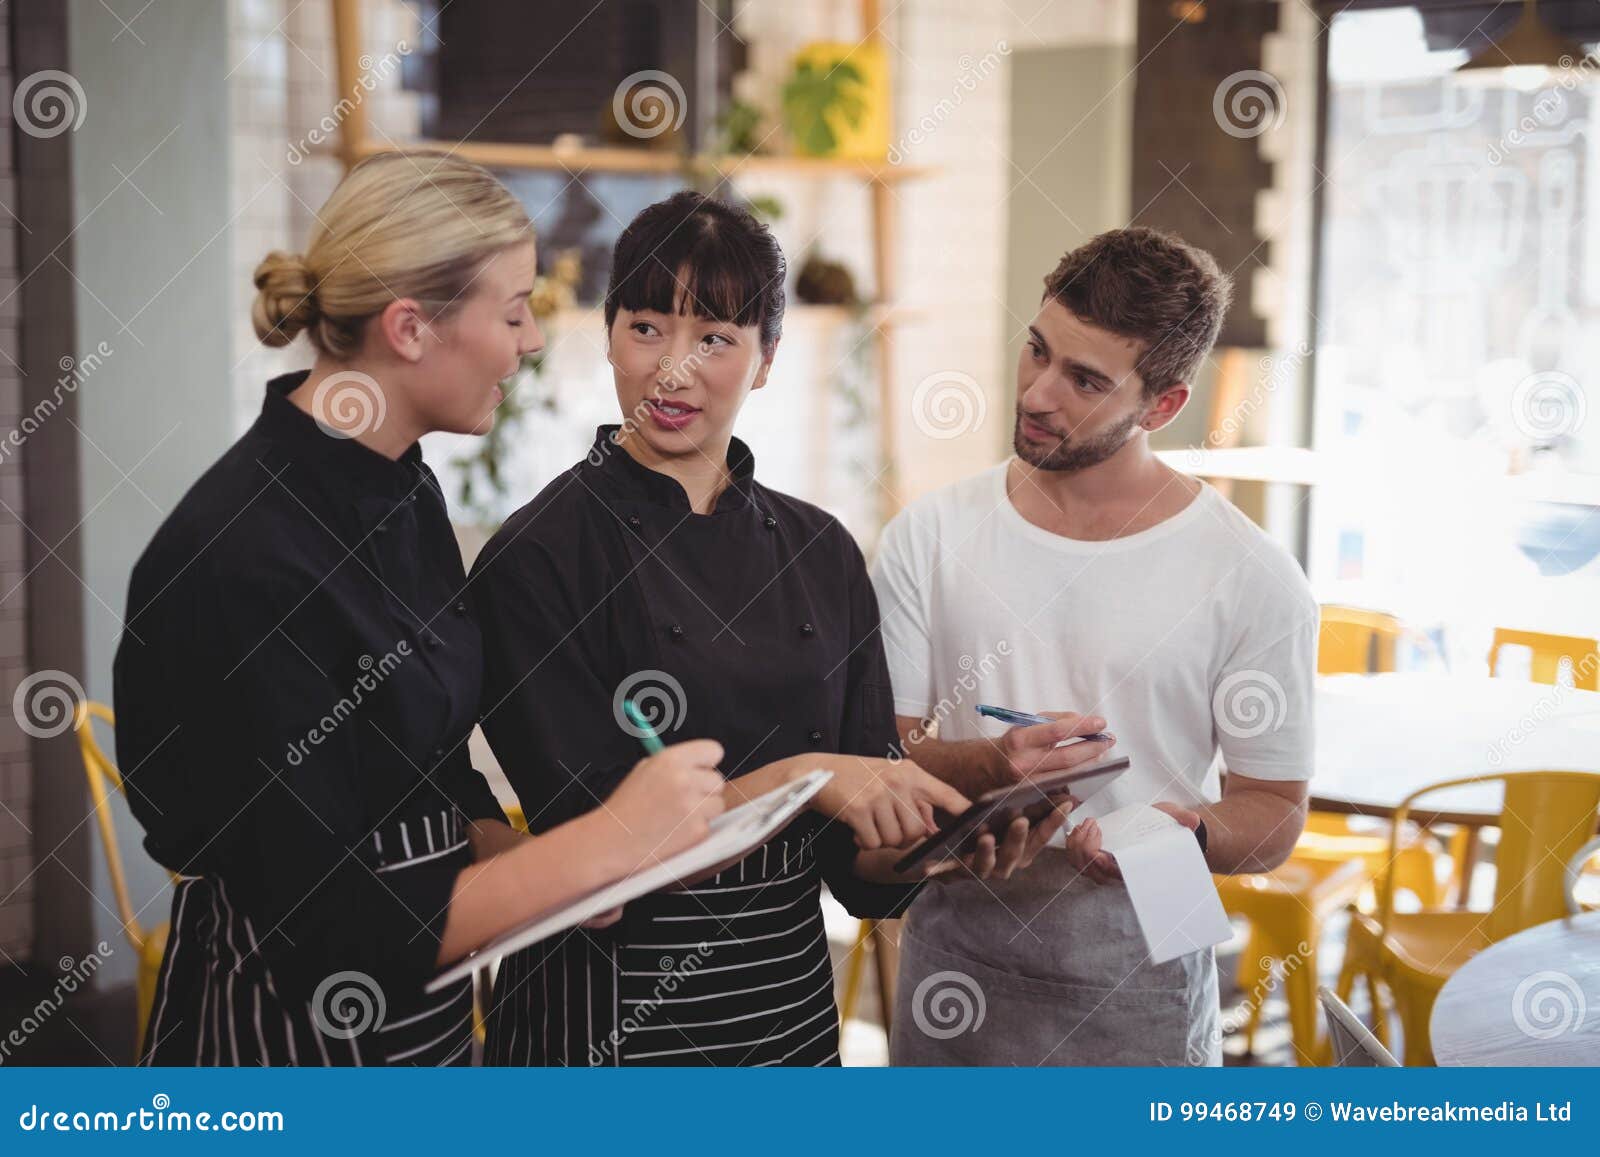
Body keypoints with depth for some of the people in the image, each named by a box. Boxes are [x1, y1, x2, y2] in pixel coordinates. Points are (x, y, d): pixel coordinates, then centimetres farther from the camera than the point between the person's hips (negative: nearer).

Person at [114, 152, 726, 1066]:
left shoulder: (406, 492, 1)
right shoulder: (245, 560, -25)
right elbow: (333, 935, -24)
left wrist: (561, 872, -7)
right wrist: (606, 839, -22)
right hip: (292, 1029, -8)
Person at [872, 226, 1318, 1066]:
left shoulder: (1253, 581, -8)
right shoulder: (929, 538, -1)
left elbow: (1274, 814, -1)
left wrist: (1182, 833, -22)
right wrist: (989, 767, -20)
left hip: (1138, 991, -2)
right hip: (953, 968, 2)